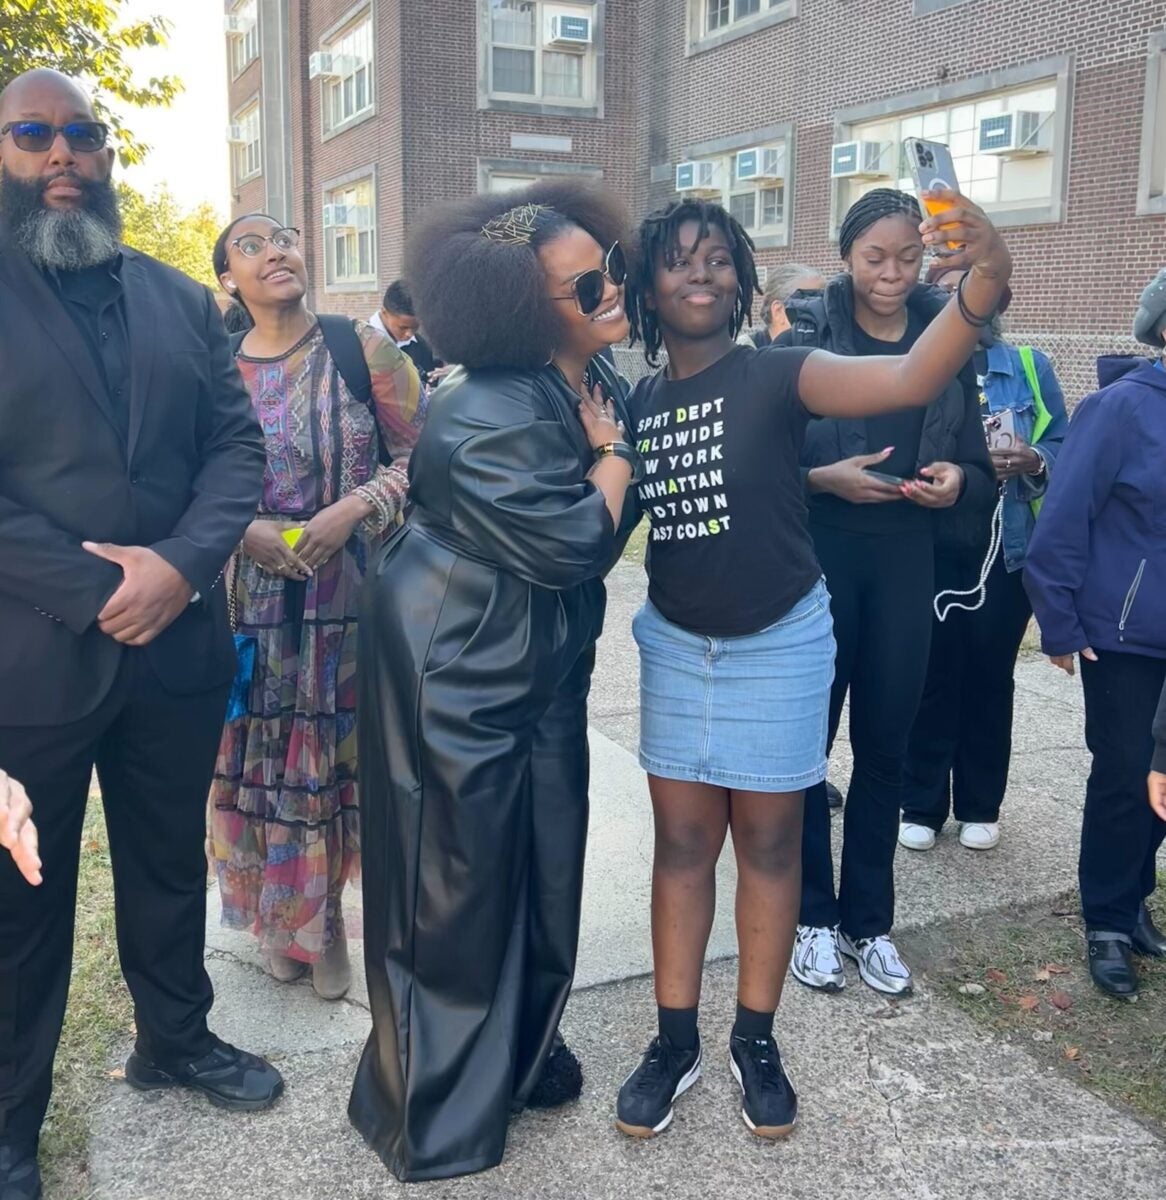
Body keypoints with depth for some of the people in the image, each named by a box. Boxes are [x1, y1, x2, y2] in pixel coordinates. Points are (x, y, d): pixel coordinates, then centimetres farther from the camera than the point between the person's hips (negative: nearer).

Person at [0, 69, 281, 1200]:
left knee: (170, 866, 20)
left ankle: (176, 1039, 42)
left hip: (176, 646, 4)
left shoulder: (183, 301, 10)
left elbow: (237, 445, 2)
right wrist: (95, 590, -17)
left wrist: (179, 564, -15)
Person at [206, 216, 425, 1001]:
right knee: (269, 758, 8)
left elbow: (421, 455, -4)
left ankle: (330, 914, 24)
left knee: (346, 752, 4)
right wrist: (242, 529, -11)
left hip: (354, 590, -2)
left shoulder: (363, 349, -4)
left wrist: (353, 509, -18)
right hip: (257, 596, 2)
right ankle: (288, 916, 28)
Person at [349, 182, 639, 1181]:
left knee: (545, 865, 15)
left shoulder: (590, 379, 4)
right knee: (459, 882, 5)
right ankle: (432, 1112, 26)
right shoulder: (490, 418, -25)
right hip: (458, 671, -8)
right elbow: (575, 542, -25)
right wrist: (611, 449, -12)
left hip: (543, 666, 8)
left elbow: (610, 524, 13)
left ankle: (520, 1053, 38)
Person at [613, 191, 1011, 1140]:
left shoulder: (777, 375, -13)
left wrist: (984, 283, -49)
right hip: (675, 643, 4)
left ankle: (756, 1041, 26)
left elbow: (911, 380, -31)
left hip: (779, 644, -3)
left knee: (768, 844, 9)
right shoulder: (636, 401, 1)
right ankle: (676, 1040, 24)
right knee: (682, 843, 10)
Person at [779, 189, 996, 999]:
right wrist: (823, 478, -21)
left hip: (906, 565, 3)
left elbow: (980, 470, 9)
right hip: (816, 559, -2)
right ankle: (810, 916, 23)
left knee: (885, 744, 9)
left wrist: (957, 481, -13)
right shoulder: (805, 334, -4)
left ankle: (868, 920, 26)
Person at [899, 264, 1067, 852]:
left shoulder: (1030, 366, 5)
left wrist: (1033, 463, -18)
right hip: (930, 547, -1)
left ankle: (980, 806, 24)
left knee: (990, 674, 9)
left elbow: (1063, 447, 3)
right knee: (931, 673, 3)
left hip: (1007, 548, 1)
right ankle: (921, 805, 17)